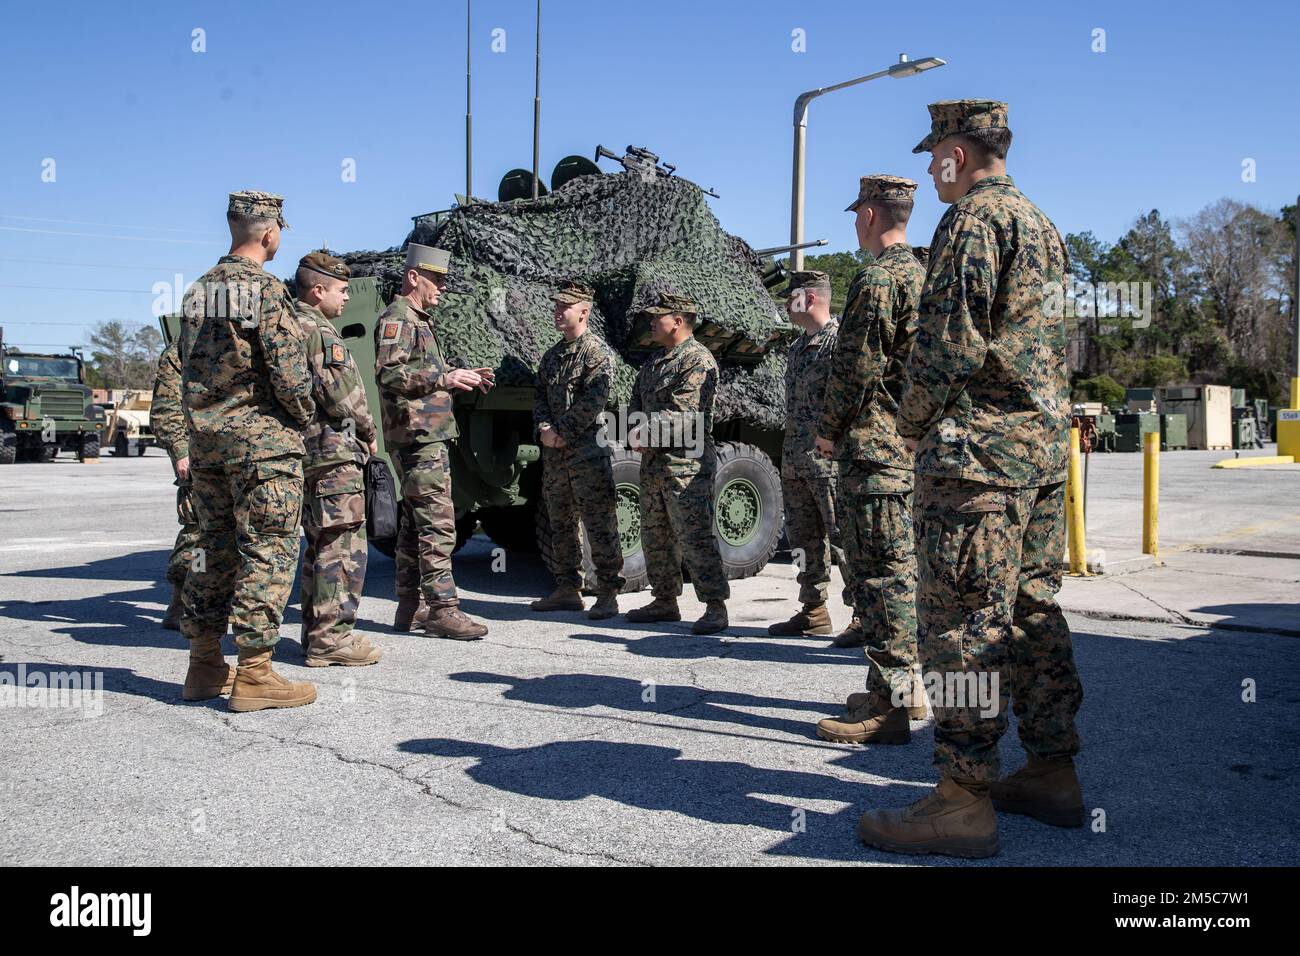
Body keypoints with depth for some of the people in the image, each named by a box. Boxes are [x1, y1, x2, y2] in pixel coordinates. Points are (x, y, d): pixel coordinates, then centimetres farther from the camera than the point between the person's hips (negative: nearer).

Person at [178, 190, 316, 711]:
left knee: (215, 547, 14)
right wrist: (304, 415, -1)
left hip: (205, 438, 8)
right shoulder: (265, 289, -11)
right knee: (268, 551, -3)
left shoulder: (198, 291, 13)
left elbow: (188, 369, 15)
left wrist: (202, 422, 18)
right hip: (263, 438, -8)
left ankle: (205, 665, 20)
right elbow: (288, 370, -16)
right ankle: (254, 674, -2)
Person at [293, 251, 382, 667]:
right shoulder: (320, 331, -12)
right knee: (343, 544, -7)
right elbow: (342, 395, -19)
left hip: (306, 452, 10)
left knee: (321, 545, 16)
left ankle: (316, 631, 22)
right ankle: (331, 638, -6)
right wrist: (368, 433, -2)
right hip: (334, 451, -10)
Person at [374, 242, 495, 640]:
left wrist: (461, 376, 14)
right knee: (437, 523, -12)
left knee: (415, 524, 12)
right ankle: (442, 610, -10)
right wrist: (444, 377, -27)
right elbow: (389, 375, -22)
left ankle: (410, 608, 19)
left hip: (428, 435, 11)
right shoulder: (397, 319, -9)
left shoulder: (420, 320, 22)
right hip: (418, 437, -11)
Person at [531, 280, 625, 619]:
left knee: (599, 524, -6)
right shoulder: (551, 355, 18)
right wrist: (544, 428, -4)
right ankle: (567, 589, 23)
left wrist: (563, 433, -14)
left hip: (588, 449, -8)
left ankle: (608, 594, -1)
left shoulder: (597, 352, -6)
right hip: (554, 452, 8)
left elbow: (593, 403, -15)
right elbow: (540, 396, 15)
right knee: (560, 524, 13)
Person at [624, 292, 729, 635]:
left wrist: (645, 432, -15)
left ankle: (716, 607, -5)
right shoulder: (654, 360, 18)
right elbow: (636, 403, 18)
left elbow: (682, 415, -20)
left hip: (686, 464, -9)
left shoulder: (699, 361, -11)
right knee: (654, 535, 15)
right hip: (652, 462, 9)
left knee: (694, 536, -10)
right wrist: (636, 434, -1)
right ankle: (665, 601, 26)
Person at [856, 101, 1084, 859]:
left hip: (978, 450, -10)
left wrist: (915, 419, -4)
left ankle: (965, 800, -3)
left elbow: (950, 338, -17)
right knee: (1033, 609, 13)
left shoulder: (973, 220, -8)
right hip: (1047, 445, 10)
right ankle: (1054, 774, 20)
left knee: (963, 621, -7)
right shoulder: (1044, 227, 21)